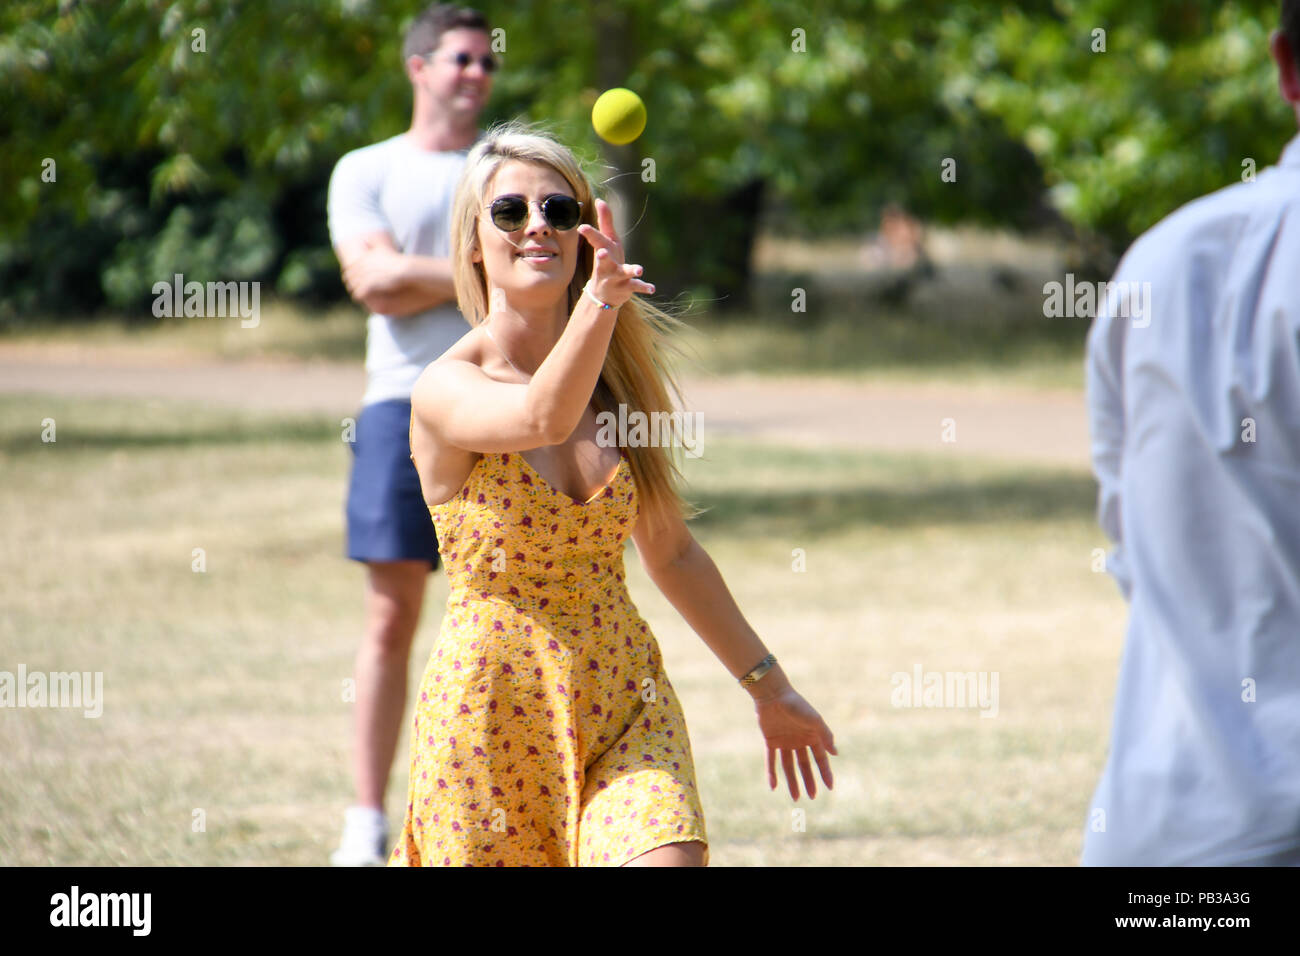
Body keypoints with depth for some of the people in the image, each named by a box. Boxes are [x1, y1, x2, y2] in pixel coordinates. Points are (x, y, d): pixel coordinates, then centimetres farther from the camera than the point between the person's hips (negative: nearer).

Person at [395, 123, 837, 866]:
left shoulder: (621, 385, 6)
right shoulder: (446, 391, -10)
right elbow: (540, 419, -34)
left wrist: (767, 684, 22)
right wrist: (599, 300, -51)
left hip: (626, 701, 3)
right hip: (491, 710, -3)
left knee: (669, 855, -20)